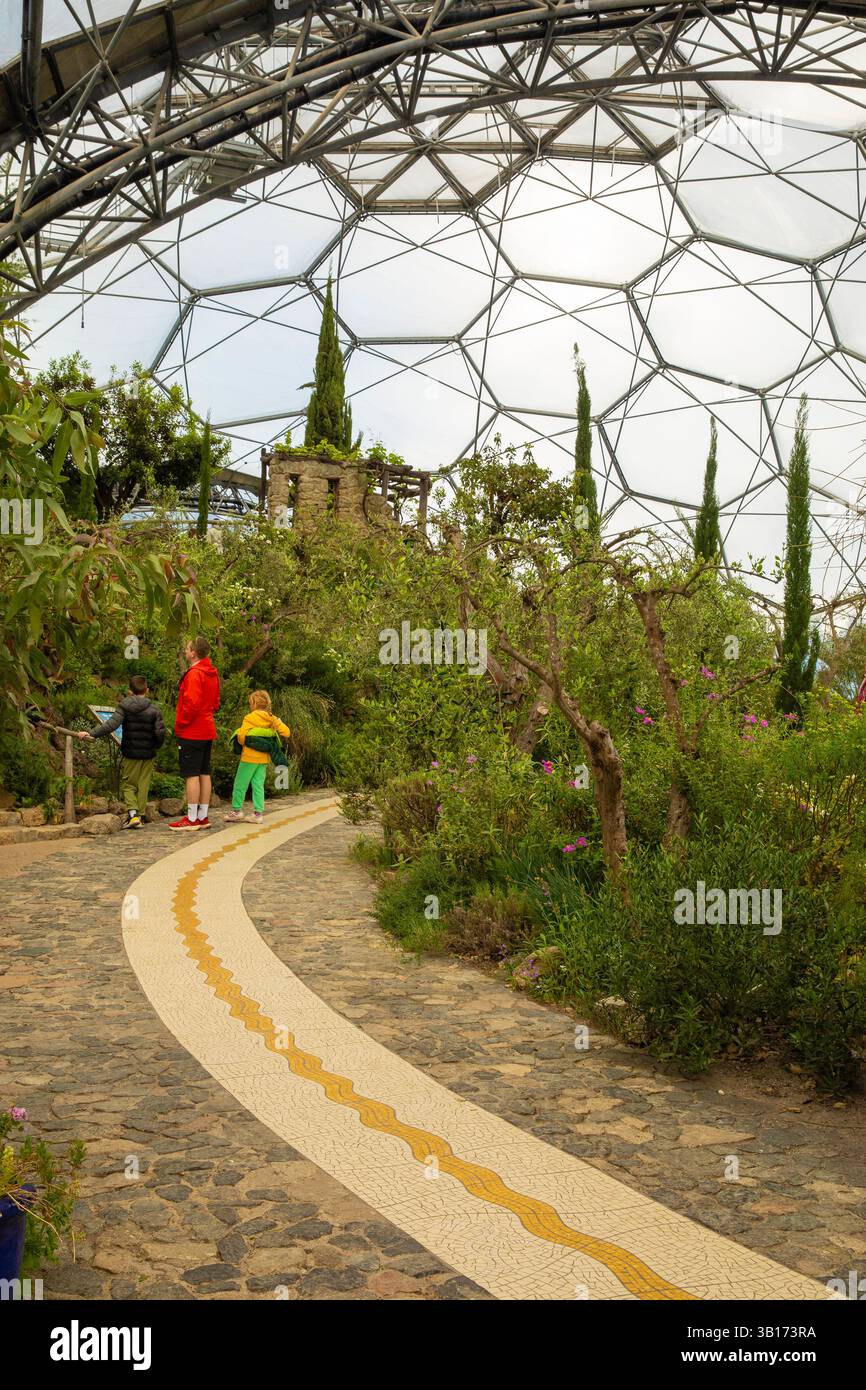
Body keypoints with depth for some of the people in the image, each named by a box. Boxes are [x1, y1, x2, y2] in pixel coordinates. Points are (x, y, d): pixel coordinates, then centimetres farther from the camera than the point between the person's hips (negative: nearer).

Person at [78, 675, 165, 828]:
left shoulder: (124, 706, -5)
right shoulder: (154, 710, -3)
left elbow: (112, 724, -17)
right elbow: (160, 732, -6)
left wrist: (91, 733, -16)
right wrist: (156, 746, 13)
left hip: (129, 753, -1)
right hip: (148, 754, 1)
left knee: (127, 784, 8)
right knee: (143, 785, 11)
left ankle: (133, 813, -10)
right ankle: (140, 815, 11)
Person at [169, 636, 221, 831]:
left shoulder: (194, 674, -15)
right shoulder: (212, 674, 13)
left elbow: (192, 703, -23)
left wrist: (180, 724, -12)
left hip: (191, 732, -9)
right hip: (207, 731, 9)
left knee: (192, 775, -6)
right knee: (204, 773, 10)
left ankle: (192, 819, -4)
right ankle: (203, 817, 15)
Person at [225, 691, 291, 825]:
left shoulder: (250, 718, -12)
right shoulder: (272, 719, 3)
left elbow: (241, 735, -19)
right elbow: (286, 732, 0)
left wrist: (242, 743, 3)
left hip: (250, 757, -6)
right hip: (264, 758, 6)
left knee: (240, 784, 6)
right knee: (258, 785, 10)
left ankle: (237, 810, 12)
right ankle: (259, 813, 7)